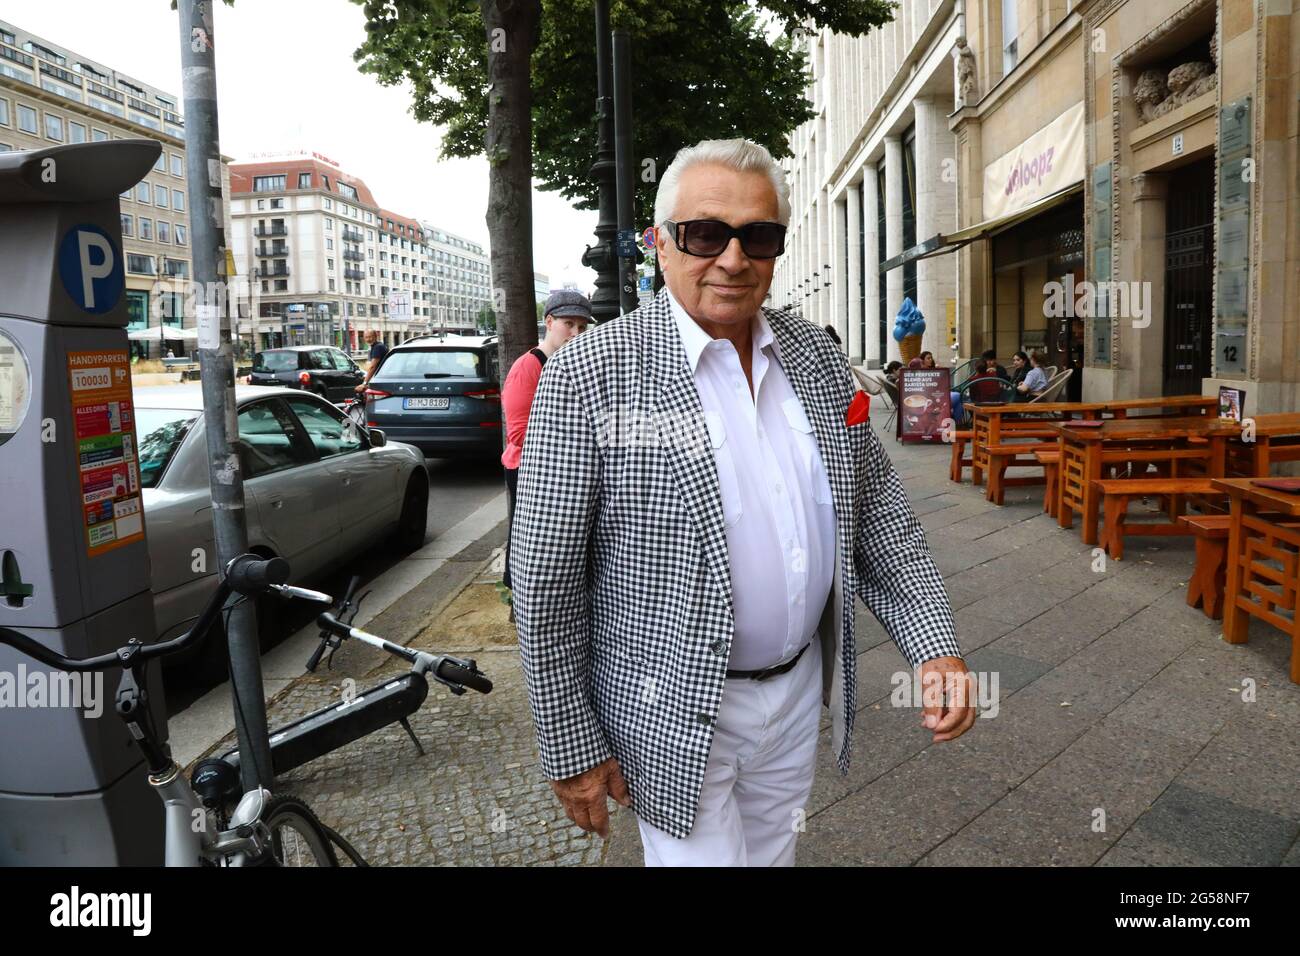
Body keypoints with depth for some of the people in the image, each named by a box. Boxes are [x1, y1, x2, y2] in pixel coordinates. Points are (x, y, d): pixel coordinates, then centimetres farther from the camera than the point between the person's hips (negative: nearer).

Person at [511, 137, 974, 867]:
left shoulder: (820, 359, 0)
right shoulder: (588, 377, -17)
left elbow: (879, 510, 6)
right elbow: (546, 580, -14)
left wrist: (935, 645, -5)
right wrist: (574, 747, -10)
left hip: (801, 687, 6)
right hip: (676, 712, -5)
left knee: (771, 854, 23)